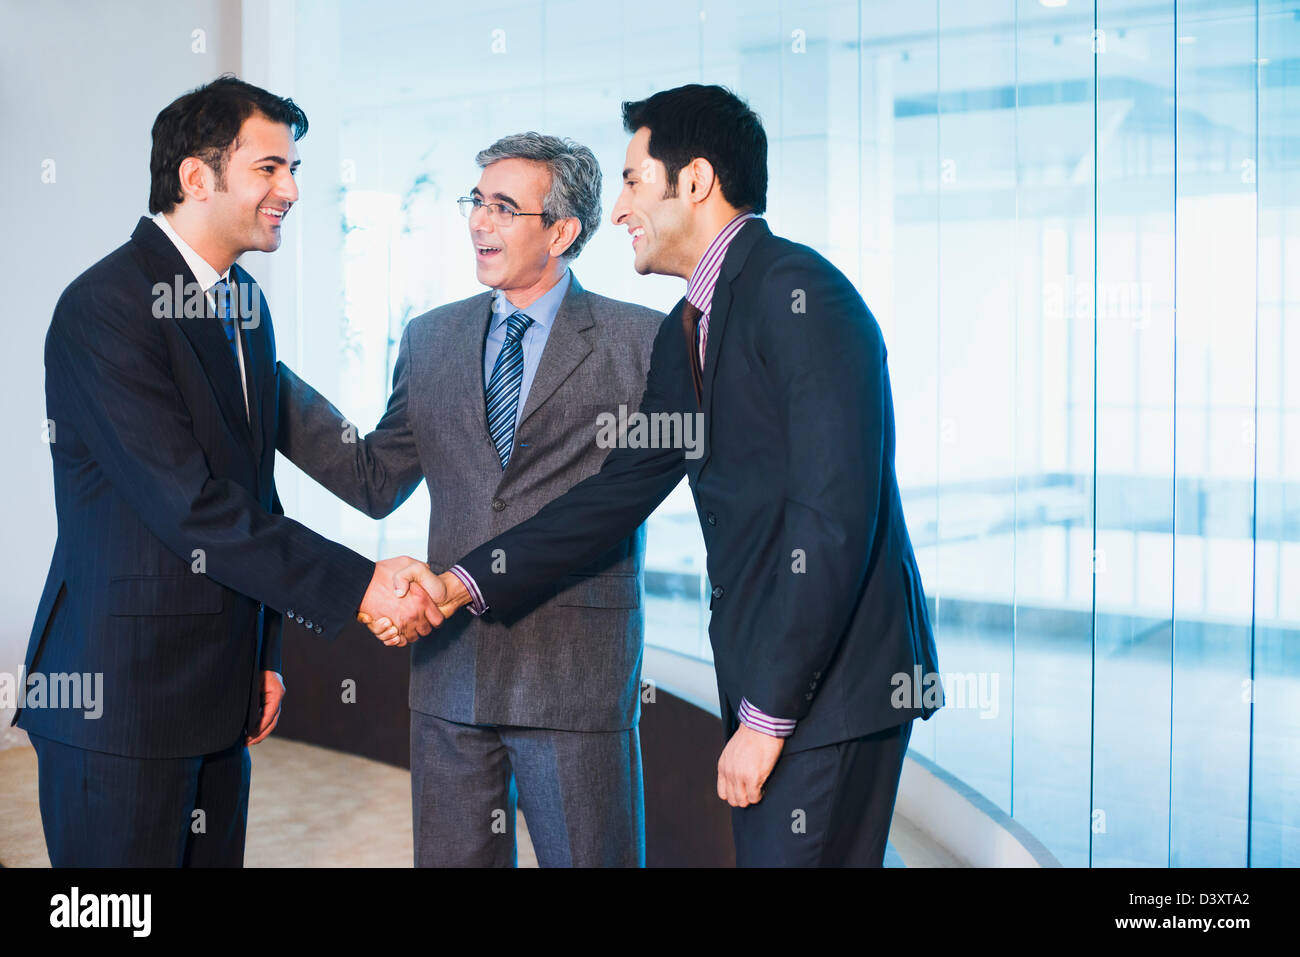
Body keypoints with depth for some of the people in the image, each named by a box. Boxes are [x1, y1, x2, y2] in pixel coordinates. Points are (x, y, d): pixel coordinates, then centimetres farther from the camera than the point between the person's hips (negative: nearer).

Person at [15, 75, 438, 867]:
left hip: (221, 688, 8)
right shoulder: (105, 305, -16)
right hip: (119, 691, -8)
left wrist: (266, 651, 15)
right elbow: (187, 503, -23)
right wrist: (357, 585, -23)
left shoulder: (245, 302, 12)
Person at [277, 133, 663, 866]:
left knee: (592, 857, 5)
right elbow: (376, 482, 11)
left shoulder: (639, 342, -2)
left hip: (577, 672, -4)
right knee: (453, 856, 14)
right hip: (452, 668, 4)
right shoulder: (432, 339, 11)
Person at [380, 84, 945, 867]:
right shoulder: (688, 330, 15)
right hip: (766, 680, 9)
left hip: (832, 681, -9)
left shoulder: (798, 294, -15)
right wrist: (462, 583, 8)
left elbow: (834, 514, -21)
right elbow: (623, 487, 15)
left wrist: (769, 715, -19)